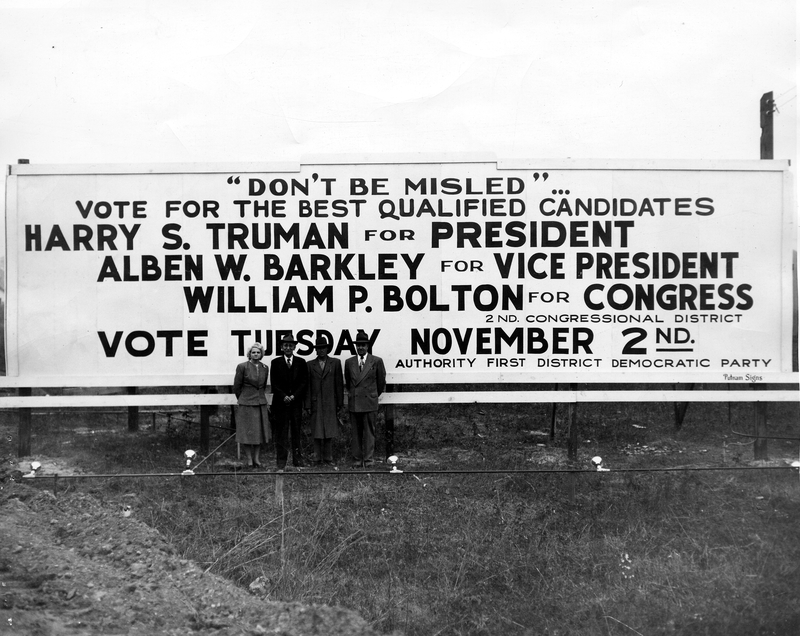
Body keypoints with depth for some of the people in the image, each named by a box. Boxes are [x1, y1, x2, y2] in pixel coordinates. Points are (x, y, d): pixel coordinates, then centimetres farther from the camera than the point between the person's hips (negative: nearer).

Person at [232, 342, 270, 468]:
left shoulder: (265, 368, 6)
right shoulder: (242, 366, -7)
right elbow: (237, 386, 0)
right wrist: (241, 399, 9)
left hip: (261, 403, 4)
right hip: (246, 404, -4)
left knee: (259, 431, 6)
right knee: (247, 431, 1)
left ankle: (257, 458, 14)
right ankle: (249, 459, 9)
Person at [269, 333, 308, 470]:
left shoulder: (301, 362, 9)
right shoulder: (275, 362, 6)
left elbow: (304, 382, 4)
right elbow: (274, 383, 1)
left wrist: (294, 396, -8)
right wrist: (283, 396, -11)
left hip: (296, 402, 1)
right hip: (280, 402, -1)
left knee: (296, 431, 4)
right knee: (281, 432, 0)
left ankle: (297, 459, 11)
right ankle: (281, 460, 4)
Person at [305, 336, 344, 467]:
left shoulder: (335, 363, 6)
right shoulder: (310, 365, 8)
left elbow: (339, 383, 5)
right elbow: (307, 385, 6)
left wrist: (340, 402, 1)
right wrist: (308, 404, 0)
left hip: (330, 403, 0)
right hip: (316, 403, 0)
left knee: (329, 432, 3)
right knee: (317, 432, 2)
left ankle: (328, 458, 11)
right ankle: (318, 459, 9)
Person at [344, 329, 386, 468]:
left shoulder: (376, 361, 0)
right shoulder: (349, 362, 8)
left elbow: (381, 382, 9)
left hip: (370, 403, -3)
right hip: (354, 403, 3)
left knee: (369, 432, 0)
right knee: (355, 433, 6)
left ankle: (369, 460, 5)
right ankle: (357, 460, 12)